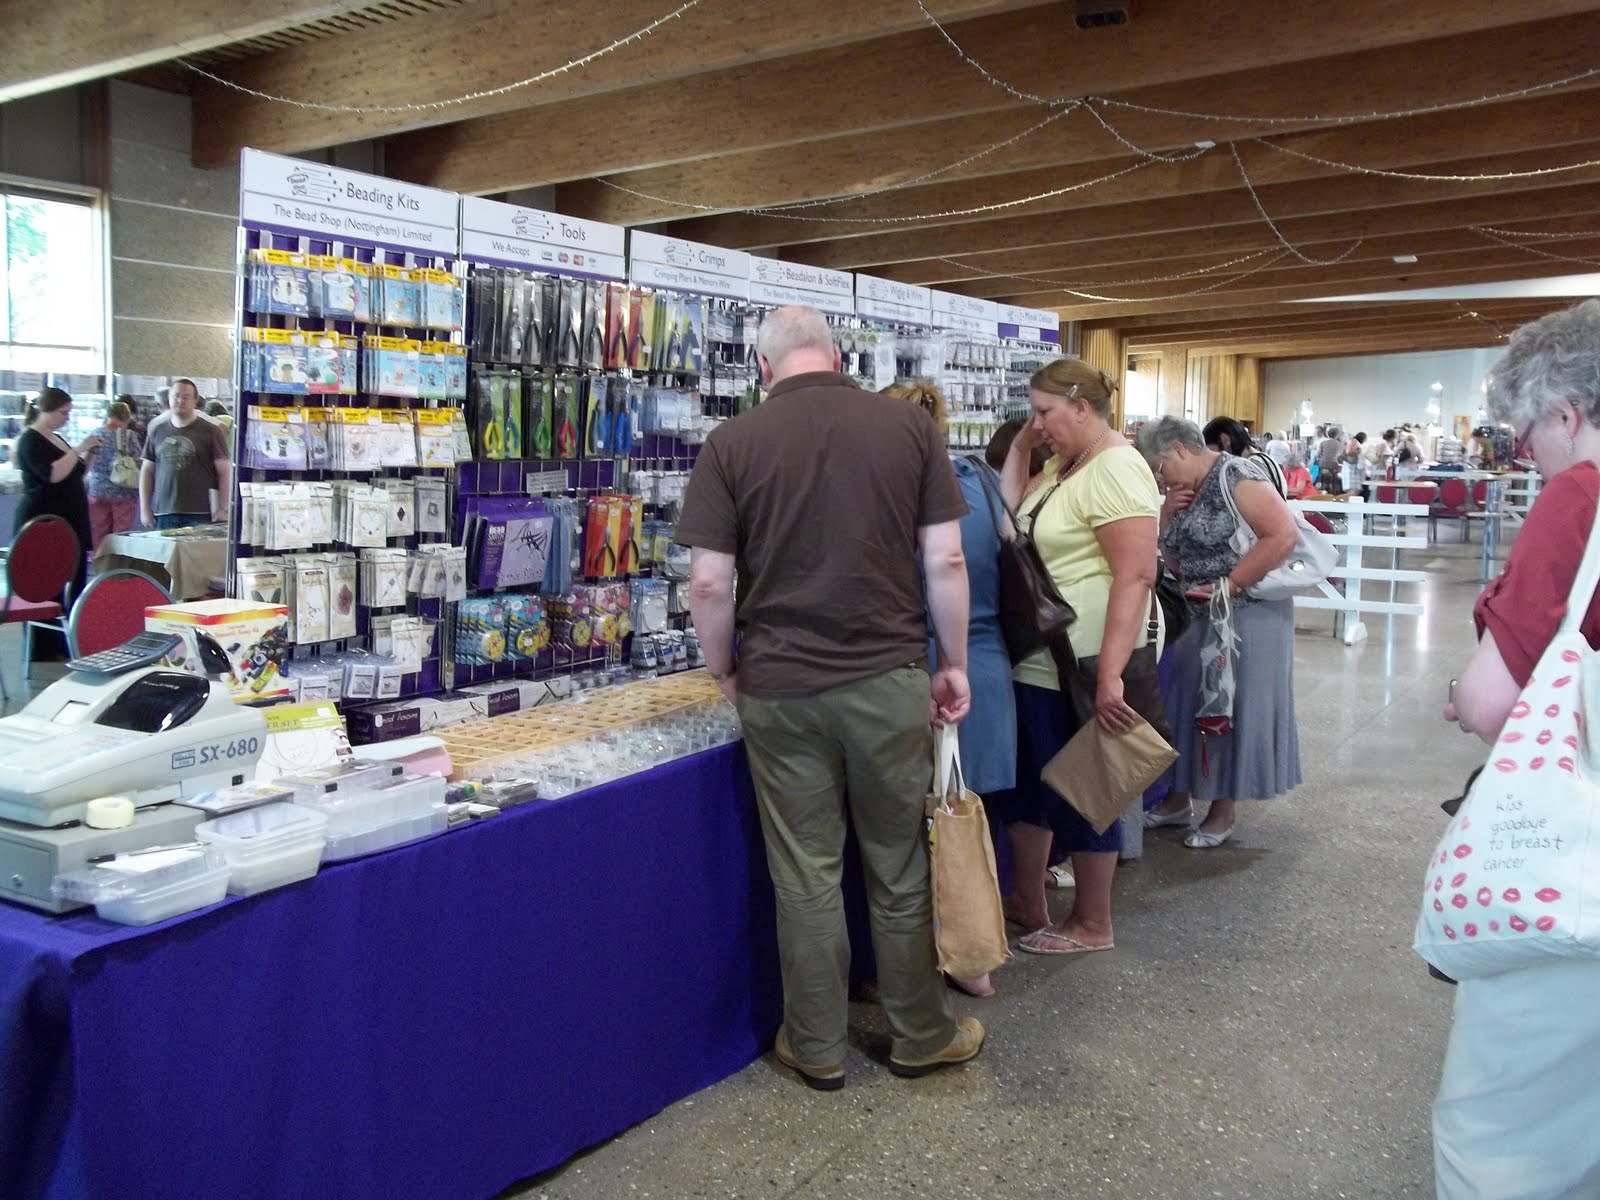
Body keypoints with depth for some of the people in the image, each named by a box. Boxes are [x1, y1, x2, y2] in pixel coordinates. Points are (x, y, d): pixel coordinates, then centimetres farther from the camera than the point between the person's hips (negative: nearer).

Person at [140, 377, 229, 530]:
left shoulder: (211, 431, 3)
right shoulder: (157, 430, 14)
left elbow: (224, 472, 0)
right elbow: (147, 471, 18)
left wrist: (223, 509, -8)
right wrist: (145, 509, 11)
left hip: (199, 514, -3)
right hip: (163, 514, 3)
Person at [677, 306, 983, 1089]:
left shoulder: (733, 443, -3)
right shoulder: (908, 427, 0)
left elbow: (709, 584, -6)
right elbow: (945, 561, -2)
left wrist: (725, 672, 10)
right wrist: (953, 664, 8)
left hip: (781, 688, 0)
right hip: (890, 680, 1)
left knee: (806, 876, 10)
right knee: (900, 871, 13)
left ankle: (817, 1048, 24)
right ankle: (920, 1036, 28)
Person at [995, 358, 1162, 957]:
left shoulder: (1114, 469, -18)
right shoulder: (1063, 464, 12)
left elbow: (1136, 576, -24)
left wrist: (1109, 675, -29)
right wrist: (1019, 447, 6)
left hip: (1083, 666, -9)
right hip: (1036, 660, 9)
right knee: (1026, 780, 17)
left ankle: (1091, 925, 22)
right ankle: (1026, 901, 33)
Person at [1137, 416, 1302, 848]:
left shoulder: (1234, 476, -16)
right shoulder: (1183, 490, 10)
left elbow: (1284, 535, -24)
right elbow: (1172, 557, 15)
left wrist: (1230, 585, -22)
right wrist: (1167, 515, -3)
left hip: (1246, 614, -8)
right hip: (1196, 615, 8)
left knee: (1233, 706, 3)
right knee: (1185, 700, 11)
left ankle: (1224, 808, 17)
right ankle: (1178, 797, 24)